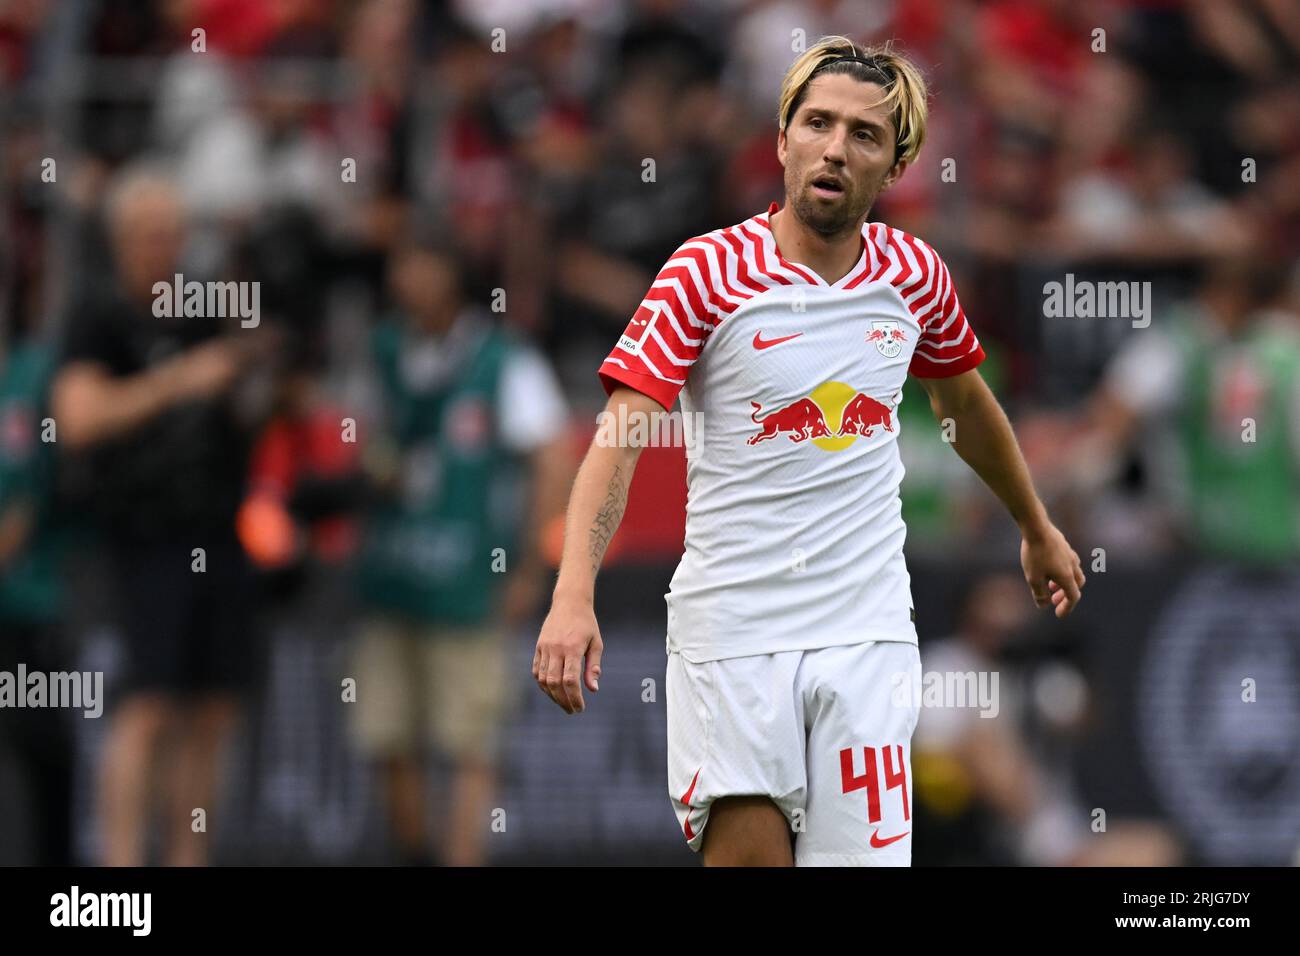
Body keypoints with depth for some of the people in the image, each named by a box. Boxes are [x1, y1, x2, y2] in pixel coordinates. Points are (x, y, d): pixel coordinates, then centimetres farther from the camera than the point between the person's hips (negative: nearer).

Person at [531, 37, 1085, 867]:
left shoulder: (915, 274, 5)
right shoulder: (709, 269, -7)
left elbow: (966, 404, 26)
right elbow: (620, 438, -14)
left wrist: (1038, 530, 38)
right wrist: (574, 595, -27)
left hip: (866, 633, 3)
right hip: (729, 632, -3)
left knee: (861, 853, -5)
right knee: (747, 852, -12)